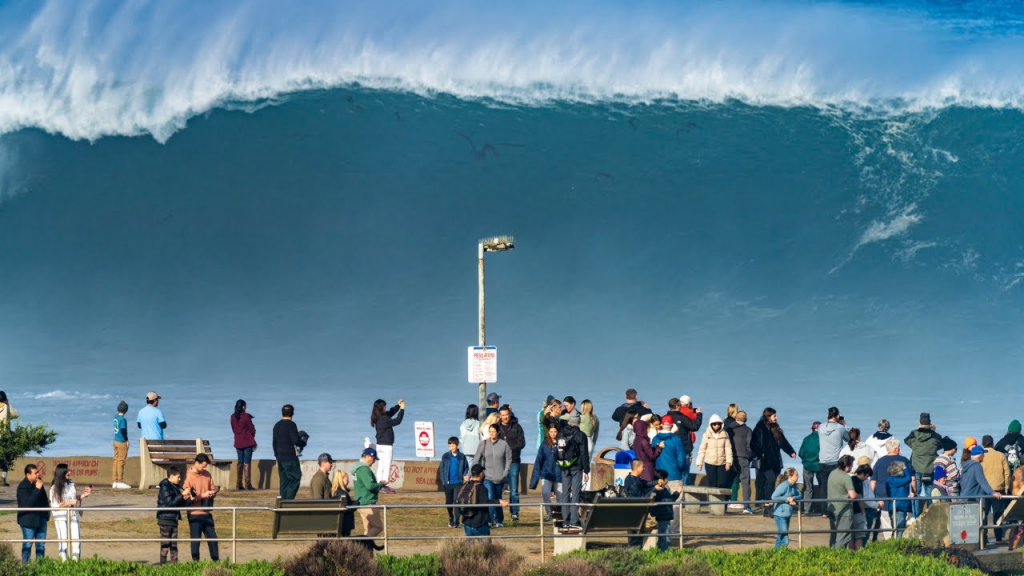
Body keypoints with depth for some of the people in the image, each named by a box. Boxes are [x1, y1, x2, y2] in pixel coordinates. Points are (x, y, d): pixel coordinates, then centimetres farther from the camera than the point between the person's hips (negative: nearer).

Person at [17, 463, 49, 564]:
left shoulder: (37, 483, 8)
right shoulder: (22, 487, -18)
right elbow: (28, 503, -29)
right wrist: (37, 489, -29)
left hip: (41, 518, 8)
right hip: (29, 520, -8)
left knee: (41, 544, 11)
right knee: (27, 544, -1)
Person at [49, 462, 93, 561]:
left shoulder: (71, 484, 7)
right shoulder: (55, 488, -10)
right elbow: (54, 505, -13)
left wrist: (83, 495, 4)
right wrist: (70, 503, -18)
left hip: (73, 515, 5)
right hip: (61, 517, -5)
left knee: (76, 539, 1)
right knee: (63, 540, -5)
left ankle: (76, 561, 8)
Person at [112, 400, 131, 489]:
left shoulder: (115, 417, 6)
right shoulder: (123, 419, -16)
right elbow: (123, 430, -19)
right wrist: (126, 439, -8)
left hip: (116, 441, 8)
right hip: (122, 442, -8)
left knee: (116, 461, 10)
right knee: (121, 462, -3)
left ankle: (115, 482, 12)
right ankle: (120, 482, -1)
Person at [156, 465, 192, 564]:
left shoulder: (176, 487, 13)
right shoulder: (165, 487, -12)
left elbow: (181, 504, 16)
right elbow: (170, 502, -21)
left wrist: (189, 499, -2)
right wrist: (182, 495, -20)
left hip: (174, 519, 8)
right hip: (165, 519, -8)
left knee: (174, 544, 9)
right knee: (165, 544, -4)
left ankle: (175, 563, 12)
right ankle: (163, 564, 0)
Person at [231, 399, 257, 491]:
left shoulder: (233, 417, 4)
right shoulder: (246, 416, -11)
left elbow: (233, 429, 10)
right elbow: (252, 429, -5)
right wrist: (252, 438, 14)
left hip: (238, 442, 5)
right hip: (247, 441, -5)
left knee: (240, 462, 11)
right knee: (247, 463, -3)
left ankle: (238, 484, 9)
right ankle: (247, 484, -7)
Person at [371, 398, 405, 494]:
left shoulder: (377, 418, 7)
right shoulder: (384, 419, -20)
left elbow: (391, 412, 21)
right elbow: (397, 421, -17)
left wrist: (398, 406, 14)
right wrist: (402, 409, -9)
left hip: (379, 445, 9)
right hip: (386, 445, -9)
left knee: (380, 466, 12)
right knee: (387, 467, -5)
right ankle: (384, 487, -6)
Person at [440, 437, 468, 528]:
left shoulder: (461, 456, 1)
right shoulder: (445, 456, 3)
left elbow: (466, 468, 9)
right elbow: (441, 469, 6)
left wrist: (465, 476, -8)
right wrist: (443, 480, -2)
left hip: (458, 483, -2)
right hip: (448, 483, 2)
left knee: (457, 501, -9)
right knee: (449, 502, 10)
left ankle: (456, 522, -9)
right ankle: (451, 520, 26)